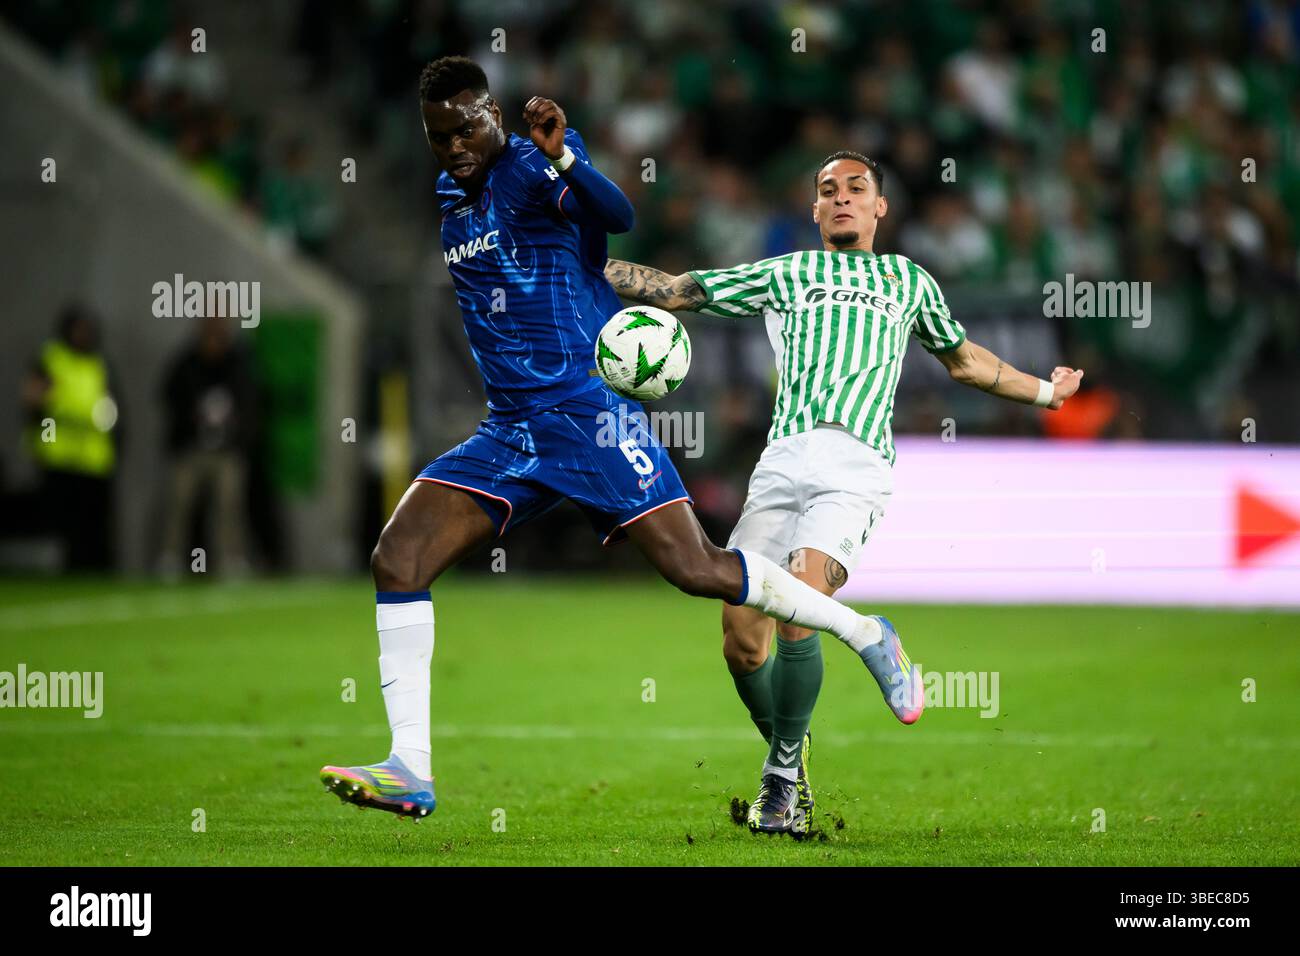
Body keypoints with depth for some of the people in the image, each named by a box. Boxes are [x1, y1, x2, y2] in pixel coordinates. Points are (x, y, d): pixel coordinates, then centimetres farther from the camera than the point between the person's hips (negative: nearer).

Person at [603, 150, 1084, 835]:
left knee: (795, 614, -24)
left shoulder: (908, 280, 27)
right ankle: (782, 761, 15)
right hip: (783, 460, 1)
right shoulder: (785, 274, 25)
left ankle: (783, 775, -9)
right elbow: (672, 291, 24)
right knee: (741, 641, -11)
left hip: (857, 464, -1)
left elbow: (964, 362, 43)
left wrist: (1045, 391, 45)